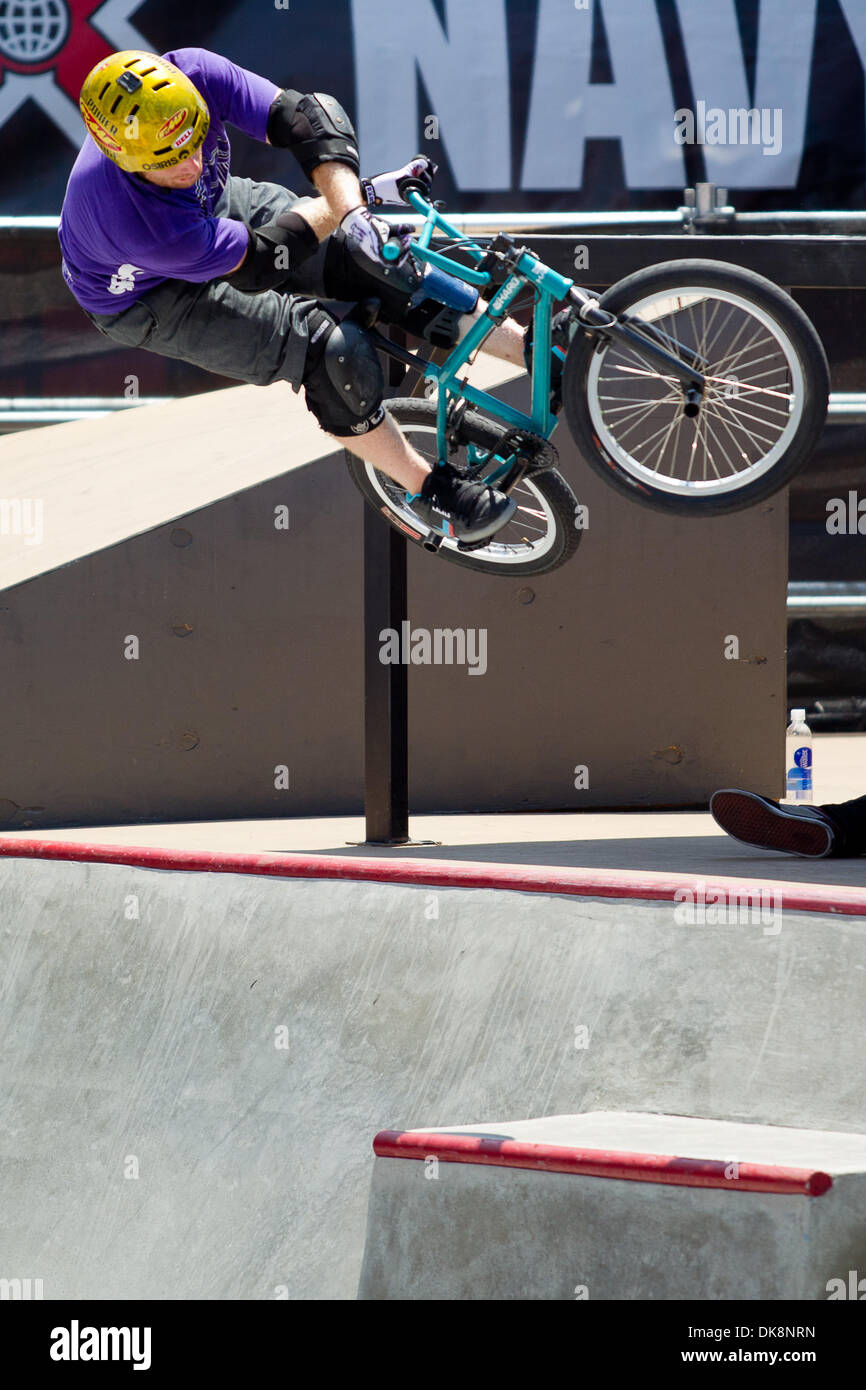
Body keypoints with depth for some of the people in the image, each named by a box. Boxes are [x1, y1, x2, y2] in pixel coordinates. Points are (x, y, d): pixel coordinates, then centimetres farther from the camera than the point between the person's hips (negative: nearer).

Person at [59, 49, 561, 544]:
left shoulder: (191, 75, -32)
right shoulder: (131, 222, -43)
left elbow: (308, 115, -27)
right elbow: (260, 259, -32)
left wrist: (353, 211, -43)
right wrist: (354, 199, -23)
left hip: (218, 204, 6)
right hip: (150, 296, -6)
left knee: (385, 260, -5)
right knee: (330, 351, -20)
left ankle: (537, 350, 12)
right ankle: (429, 492, 1)